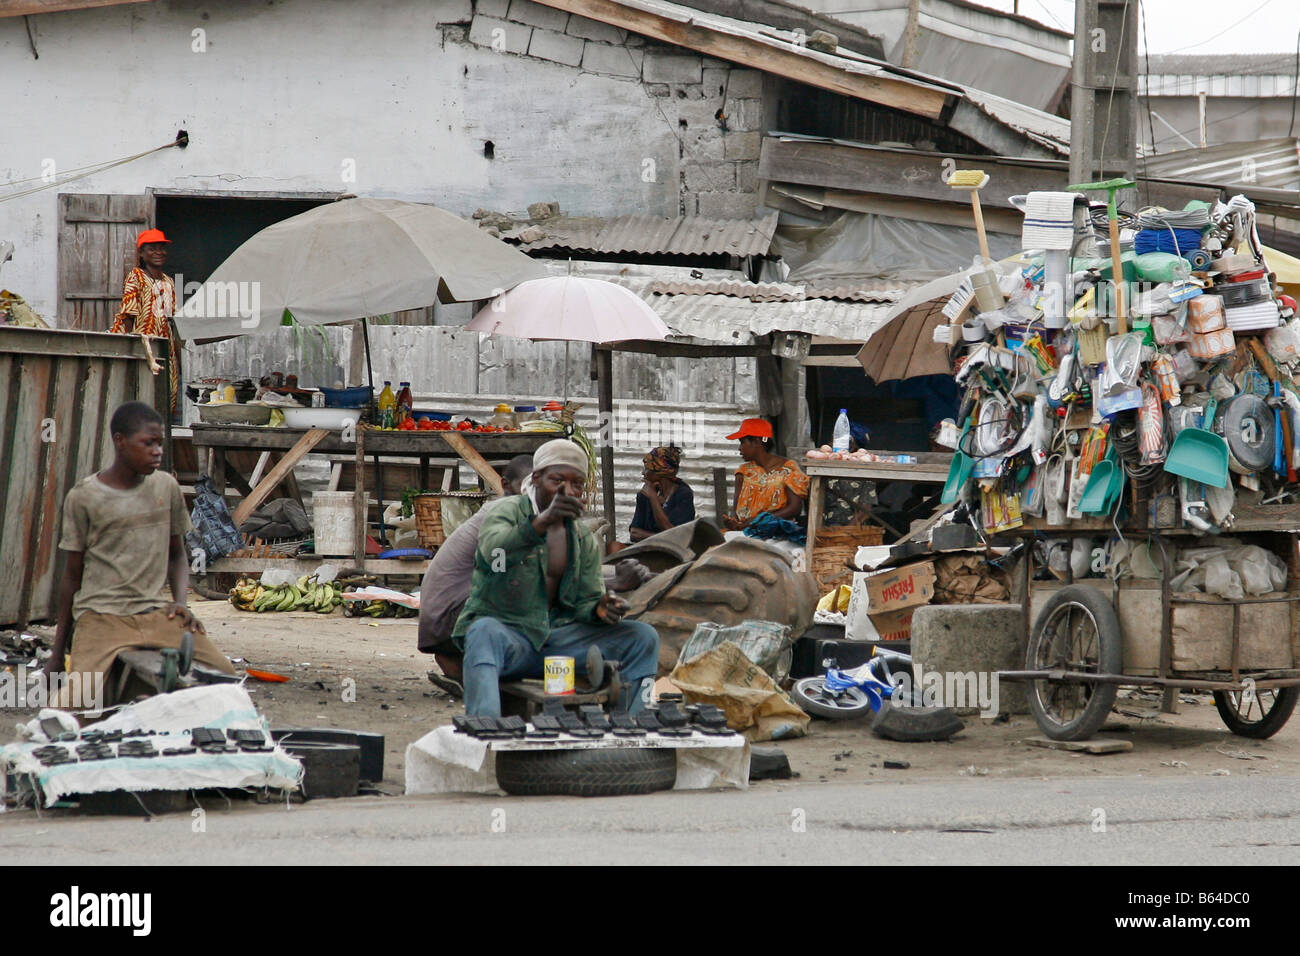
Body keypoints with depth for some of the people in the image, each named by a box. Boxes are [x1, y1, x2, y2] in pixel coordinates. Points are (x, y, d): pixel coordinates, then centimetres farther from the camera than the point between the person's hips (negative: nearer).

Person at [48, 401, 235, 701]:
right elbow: (73, 575, 6)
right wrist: (58, 653, 9)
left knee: (223, 674, -16)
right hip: (101, 616, -4)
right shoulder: (84, 497, 0)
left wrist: (181, 602, 2)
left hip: (156, 612, 4)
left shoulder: (166, 487, 10)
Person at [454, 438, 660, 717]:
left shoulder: (584, 540, 15)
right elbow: (493, 552, -28)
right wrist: (543, 522, -47)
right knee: (484, 632, -41)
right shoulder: (508, 513, -4)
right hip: (506, 633, -6)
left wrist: (600, 609, -13)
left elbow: (585, 602, 13)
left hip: (557, 636, 6)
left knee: (643, 638, -7)